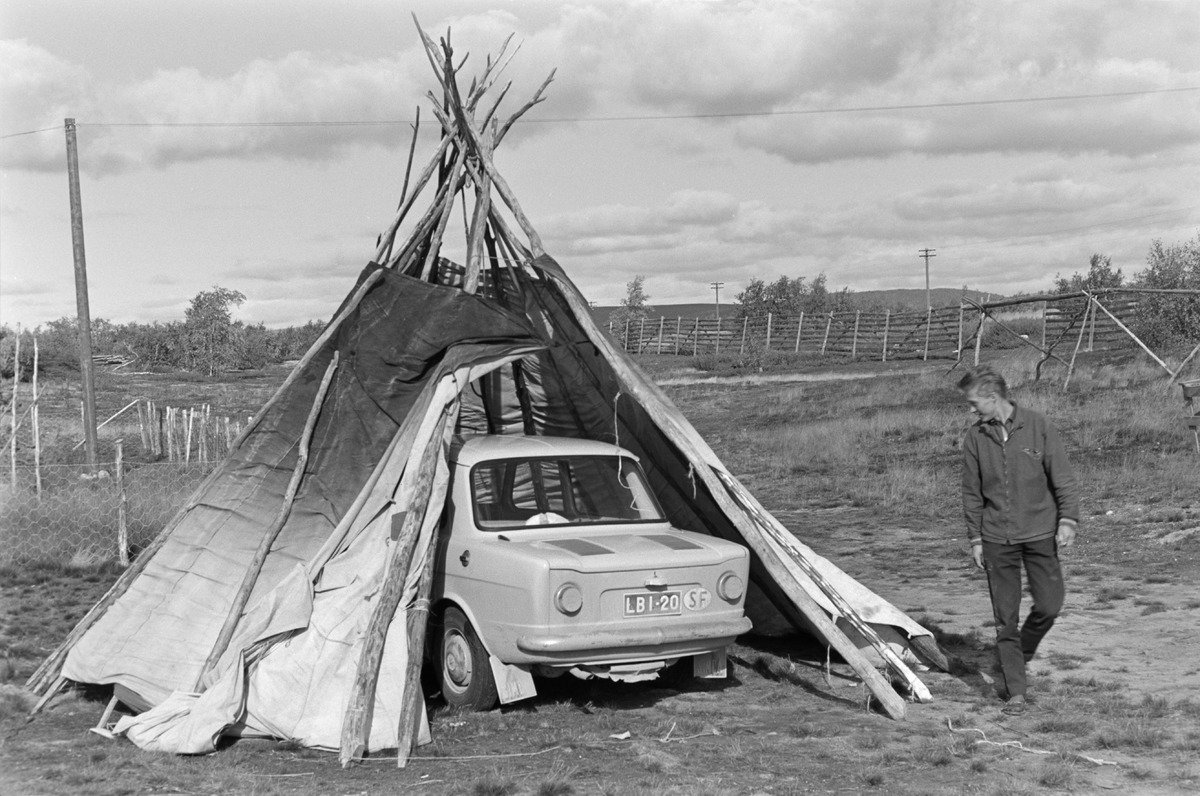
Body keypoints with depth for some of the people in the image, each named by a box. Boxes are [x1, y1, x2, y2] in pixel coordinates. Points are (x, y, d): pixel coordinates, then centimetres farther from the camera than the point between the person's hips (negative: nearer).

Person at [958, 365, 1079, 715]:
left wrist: (1067, 520, -9)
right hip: (997, 539, 1)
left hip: (1039, 533, -1)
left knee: (1049, 605, -1)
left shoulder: (1037, 426, -6)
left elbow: (1063, 477, -2)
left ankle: (1019, 654, 28)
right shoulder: (975, 437, 0)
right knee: (1005, 617, 1)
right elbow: (972, 493, 6)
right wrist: (975, 539, 5)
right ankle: (1015, 691, 9)